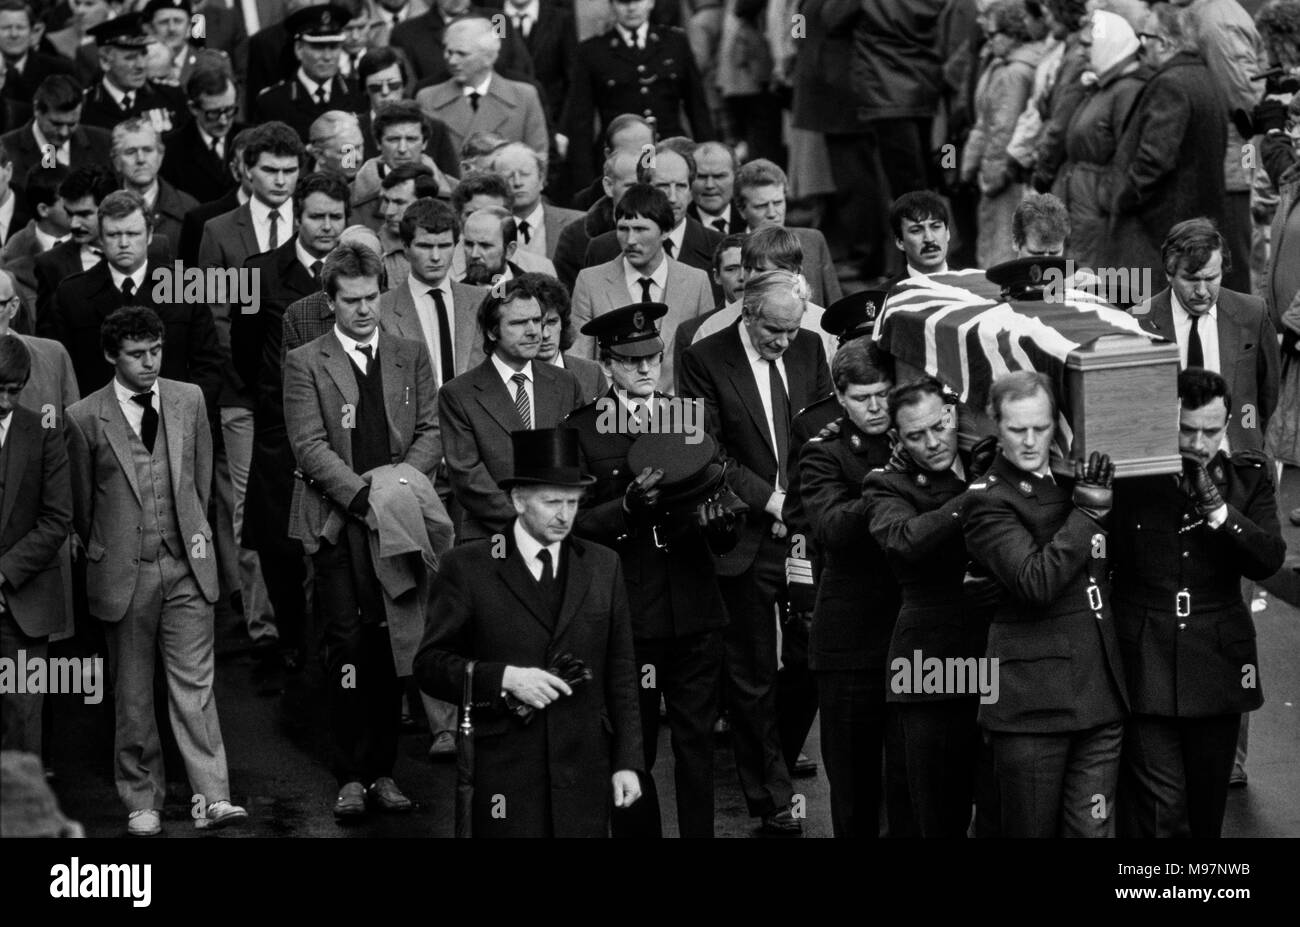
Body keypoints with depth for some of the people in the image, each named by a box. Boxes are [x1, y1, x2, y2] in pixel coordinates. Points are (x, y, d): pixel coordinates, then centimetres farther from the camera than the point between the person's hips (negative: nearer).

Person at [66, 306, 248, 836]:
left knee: (194, 683, -4)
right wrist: (102, 553, 11)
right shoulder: (86, 419, -4)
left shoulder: (189, 400, 5)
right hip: (124, 572, -1)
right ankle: (142, 802, 15)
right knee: (132, 693, 6)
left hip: (186, 568, 1)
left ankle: (212, 798, -8)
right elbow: (81, 502, 5)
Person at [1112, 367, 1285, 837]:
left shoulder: (1248, 476, 4)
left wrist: (1217, 510, -15)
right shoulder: (1128, 476, -3)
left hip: (1217, 663, 3)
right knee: (1157, 810, -10)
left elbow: (1269, 561, -7)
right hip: (1145, 663, -3)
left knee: (1207, 807, 12)